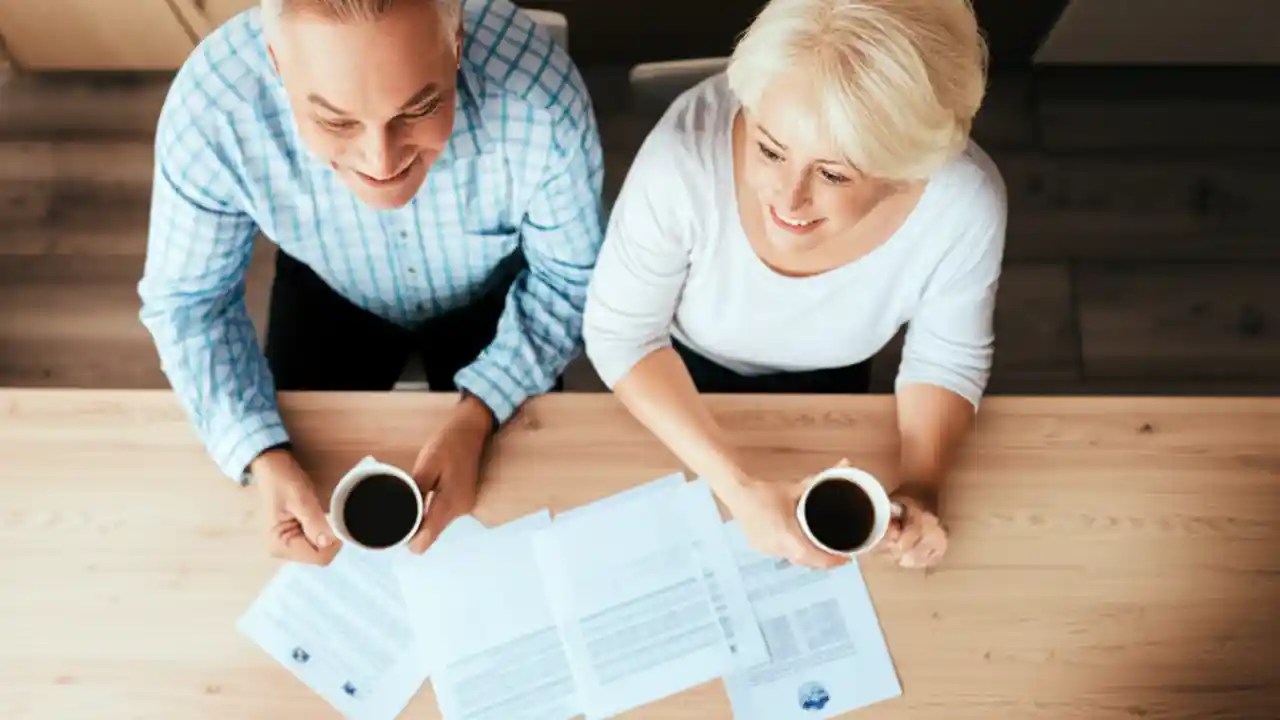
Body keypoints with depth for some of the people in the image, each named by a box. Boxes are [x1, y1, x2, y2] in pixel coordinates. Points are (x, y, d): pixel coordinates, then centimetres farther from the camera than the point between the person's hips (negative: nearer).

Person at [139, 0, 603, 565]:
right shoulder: (210, 110, -36)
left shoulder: (541, 101, -39)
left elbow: (567, 277, -20)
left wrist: (475, 417, -34)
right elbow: (188, 299, -18)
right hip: (330, 295, 1)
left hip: (494, 296, 0)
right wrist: (264, 459, -34)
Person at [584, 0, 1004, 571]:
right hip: (681, 375, -1)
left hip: (827, 383, 2)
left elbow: (947, 358, -15)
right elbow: (620, 334, -26)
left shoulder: (965, 203, -35)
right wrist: (738, 488, -36)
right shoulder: (687, 154, -41)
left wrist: (919, 488, -33)